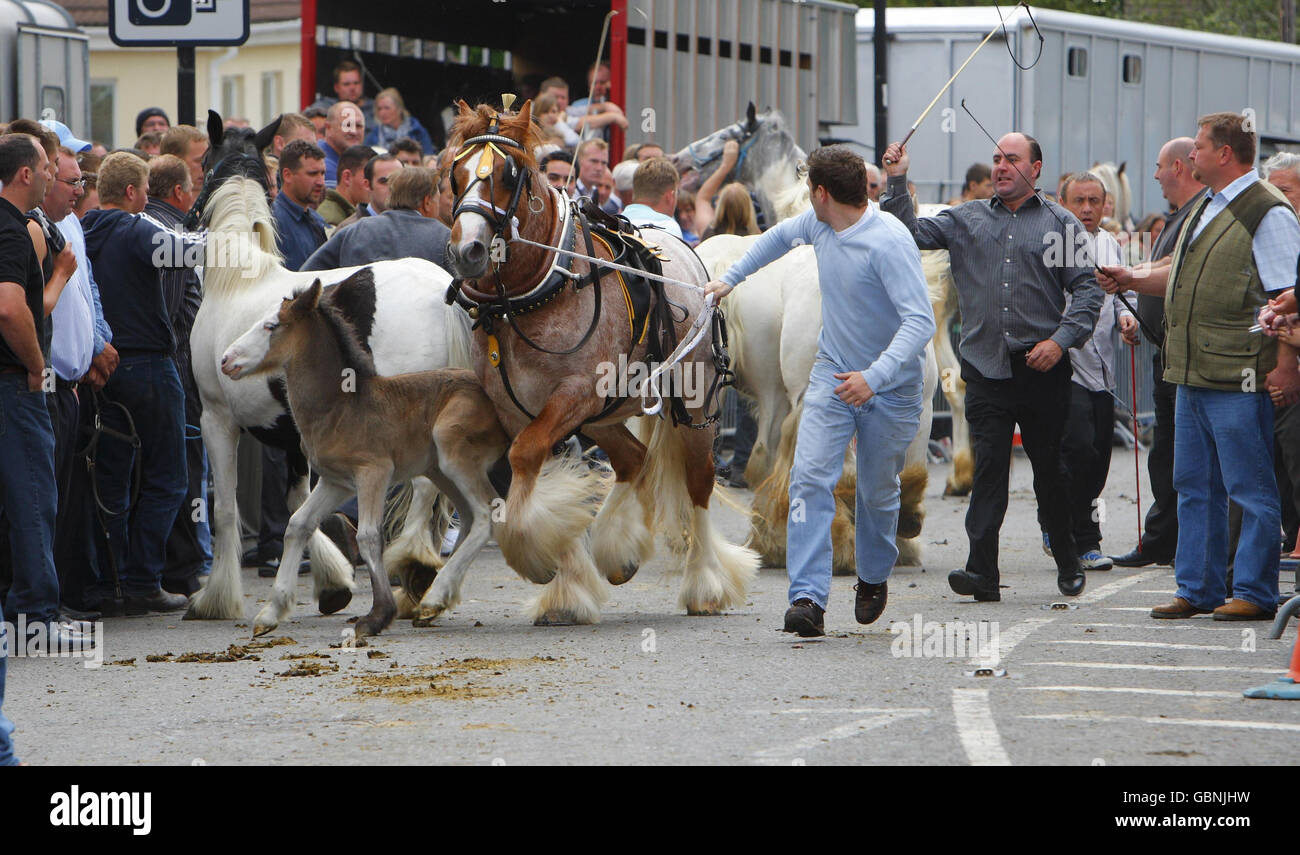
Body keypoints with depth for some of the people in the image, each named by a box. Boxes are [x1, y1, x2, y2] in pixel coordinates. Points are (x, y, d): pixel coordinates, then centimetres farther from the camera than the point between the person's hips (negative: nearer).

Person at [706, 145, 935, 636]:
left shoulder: (888, 242, -25)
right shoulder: (818, 225, -1)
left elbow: (920, 321, -32)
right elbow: (782, 236, 24)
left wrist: (876, 376, -43)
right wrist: (732, 277, 27)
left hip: (890, 388, -5)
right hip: (832, 374, 5)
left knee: (877, 491, 10)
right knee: (810, 476, -15)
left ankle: (874, 578, 39)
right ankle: (808, 598, -23)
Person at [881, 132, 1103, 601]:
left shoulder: (1060, 224, 6)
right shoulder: (967, 220, 14)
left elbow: (1087, 289, 1)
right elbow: (911, 233, 9)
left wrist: (1060, 340, -11)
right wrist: (897, 182, -2)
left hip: (1043, 368, -1)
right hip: (986, 366, 1)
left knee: (1051, 470, 7)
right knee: (988, 466, -8)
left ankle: (1069, 565, 23)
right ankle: (982, 570, -14)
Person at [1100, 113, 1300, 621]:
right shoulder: (1205, 210, 17)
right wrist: (1132, 280, 16)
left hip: (1240, 378, -10)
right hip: (1193, 372, 10)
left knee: (1249, 489, -3)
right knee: (1195, 487, 12)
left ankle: (1254, 594, 2)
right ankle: (1198, 590, 19)